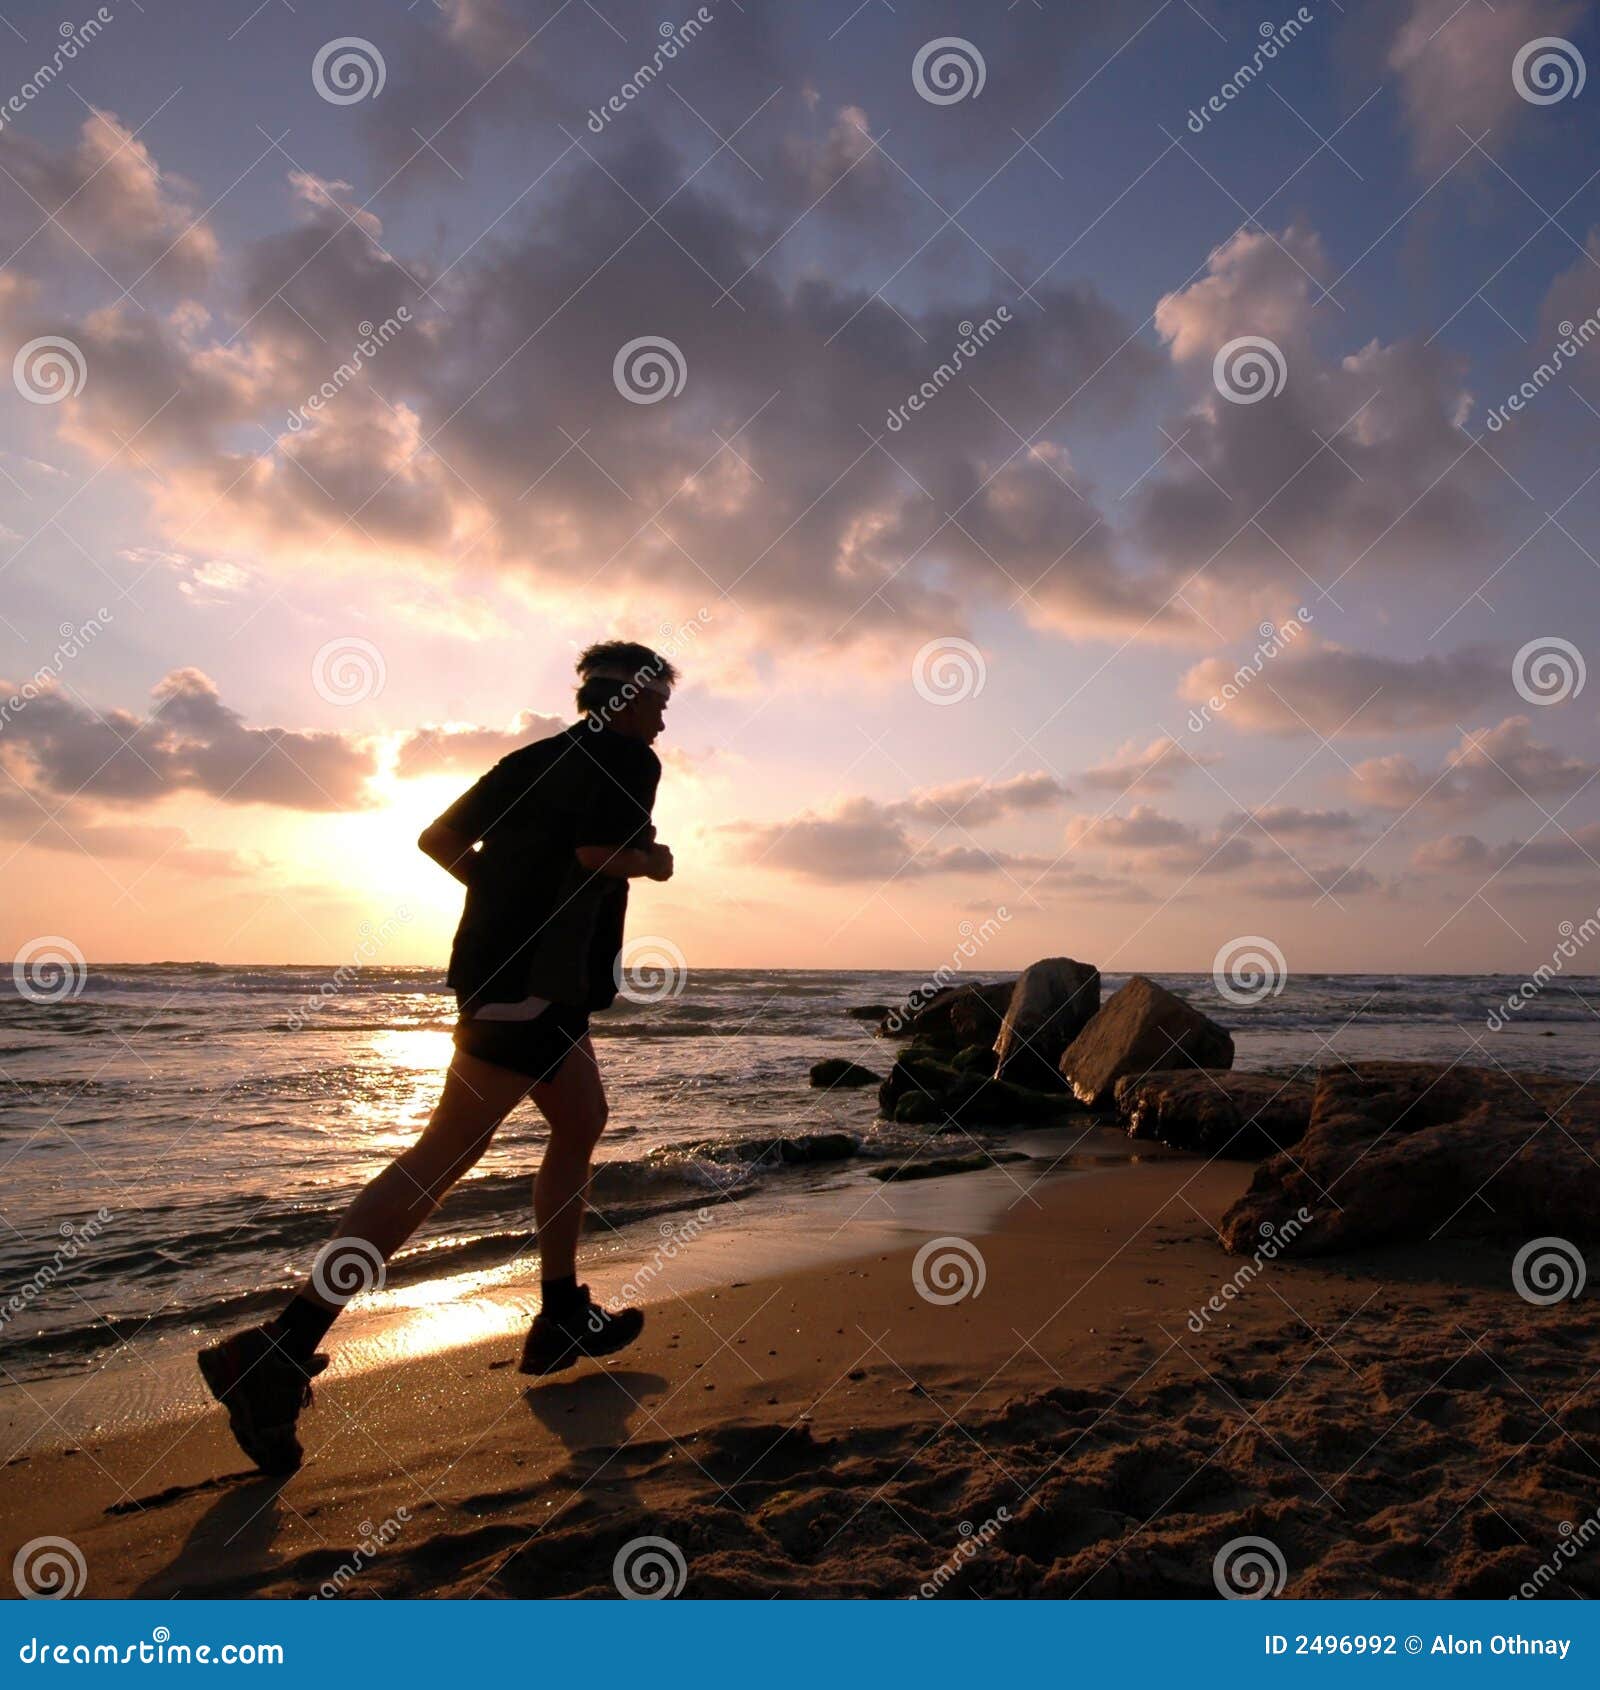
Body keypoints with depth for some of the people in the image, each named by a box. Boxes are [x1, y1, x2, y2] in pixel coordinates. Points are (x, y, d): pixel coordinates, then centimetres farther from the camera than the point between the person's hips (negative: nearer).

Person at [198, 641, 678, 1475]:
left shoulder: (537, 757, 21)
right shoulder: (630, 759, -2)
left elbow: (439, 838, 19)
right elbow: (596, 852, -18)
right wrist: (651, 861, 2)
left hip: (496, 961, 10)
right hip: (536, 979, -10)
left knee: (582, 1120, 19)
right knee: (449, 1149, -11)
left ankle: (562, 1319, 24)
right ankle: (280, 1351, -12)